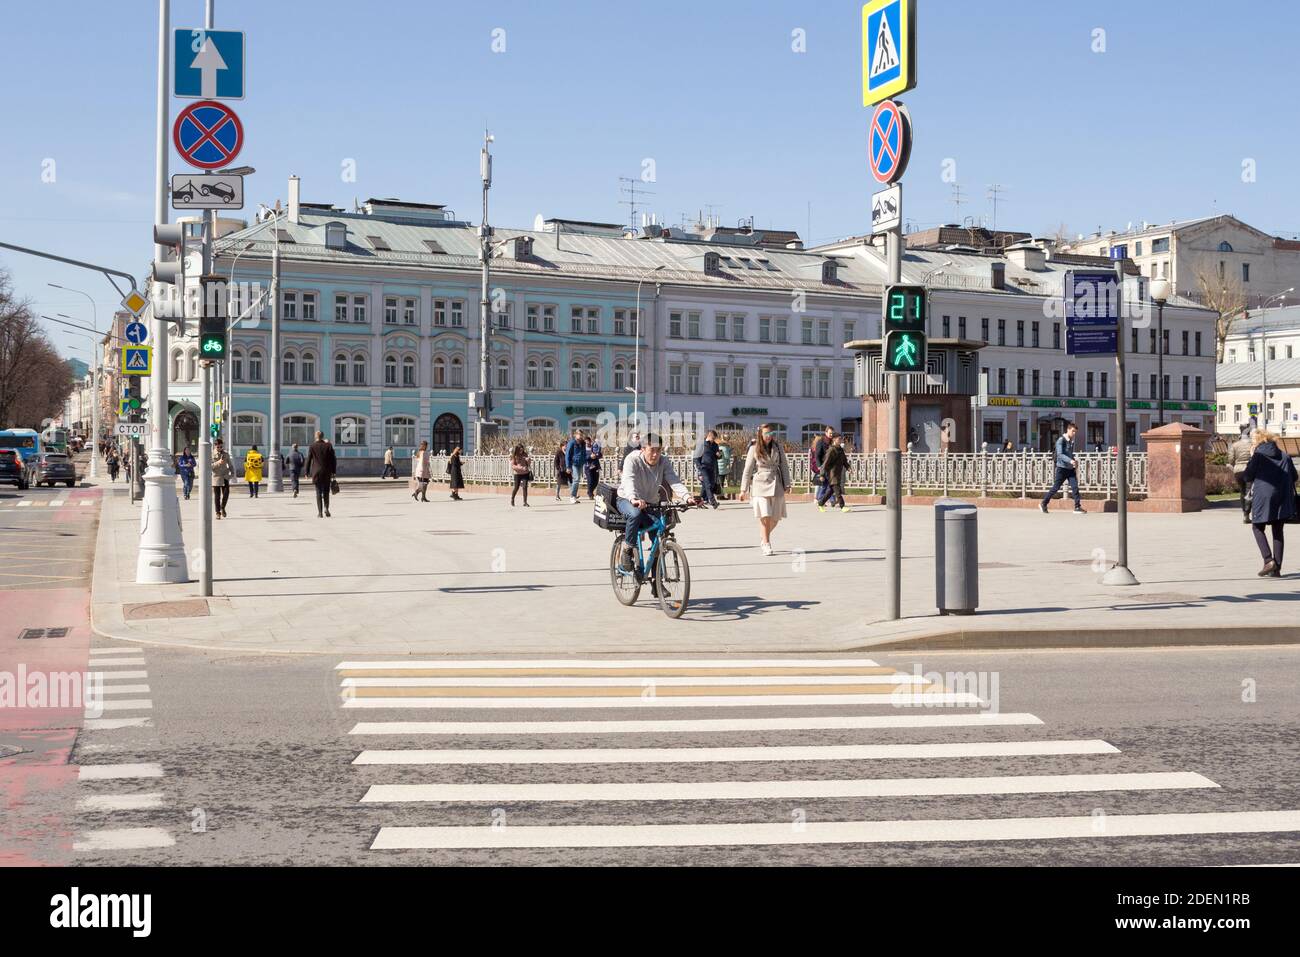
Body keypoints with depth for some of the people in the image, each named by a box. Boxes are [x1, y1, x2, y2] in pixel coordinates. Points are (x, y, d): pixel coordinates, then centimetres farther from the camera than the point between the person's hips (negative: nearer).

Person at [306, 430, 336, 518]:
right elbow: (333, 459, 1)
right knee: (326, 492, 12)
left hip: (316, 472, -1)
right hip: (327, 473, 1)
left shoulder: (312, 446, -3)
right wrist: (333, 472, 7)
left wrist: (307, 472, 6)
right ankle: (326, 508, -8)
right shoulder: (328, 445, 1)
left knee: (318, 493, 4)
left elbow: (308, 460, -1)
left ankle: (320, 512, -2)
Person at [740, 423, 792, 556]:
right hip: (760, 484, -3)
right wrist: (744, 489, 2)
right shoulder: (754, 448, 1)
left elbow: (784, 466, 9)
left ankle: (764, 539, 30)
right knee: (765, 516, -11)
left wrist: (787, 484, 1)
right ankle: (766, 545, 0)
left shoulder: (777, 446, 7)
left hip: (776, 484, 3)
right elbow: (748, 469, 3)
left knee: (775, 517, 5)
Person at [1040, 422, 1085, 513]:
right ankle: (1043, 504, 16)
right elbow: (1060, 454, -22)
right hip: (1062, 468, -6)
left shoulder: (1072, 441, 12)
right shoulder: (1061, 441, -11)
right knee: (1055, 488, 1)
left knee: (1075, 487, -6)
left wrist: (1075, 461, 6)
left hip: (1070, 468, 6)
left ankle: (1078, 507, -5)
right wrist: (1070, 461, -35)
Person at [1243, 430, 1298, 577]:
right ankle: (1277, 568, 8)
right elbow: (1294, 476, 12)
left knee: (1258, 528, 9)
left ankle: (1268, 560, -11)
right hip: (1282, 499, 4)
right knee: (1278, 532, 11)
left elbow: (1247, 476, -3)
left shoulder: (1258, 455, -5)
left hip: (1263, 497, -4)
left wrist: (1251, 459, 8)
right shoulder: (1285, 456, 9)